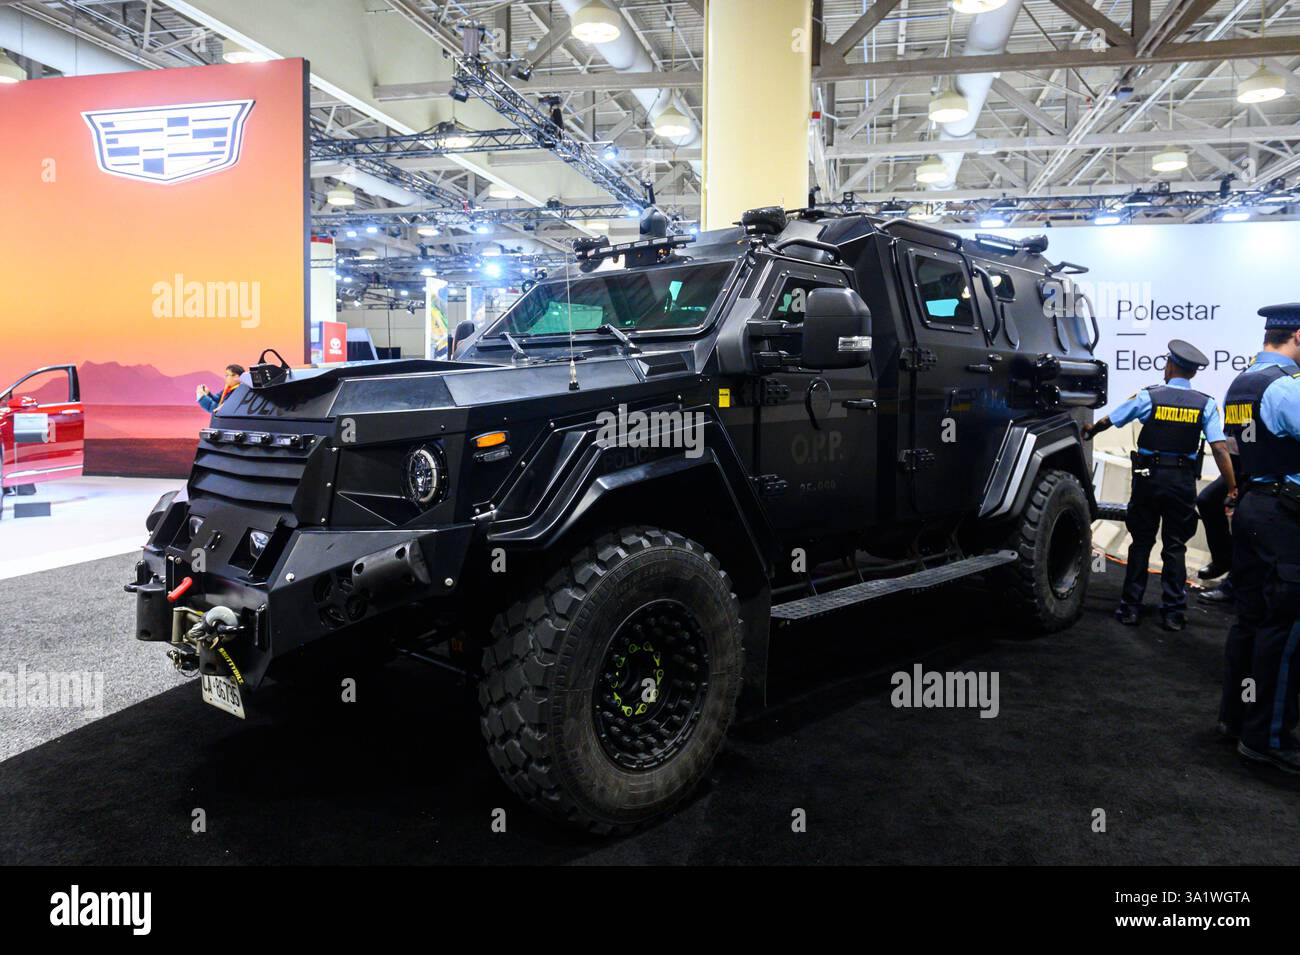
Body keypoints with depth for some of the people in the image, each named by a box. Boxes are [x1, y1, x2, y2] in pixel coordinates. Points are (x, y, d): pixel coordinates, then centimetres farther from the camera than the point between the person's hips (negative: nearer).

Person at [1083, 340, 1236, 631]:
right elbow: (1220, 449, -8)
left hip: (1148, 478, -1)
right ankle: (1173, 612, 10)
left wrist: (1090, 430, 29)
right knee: (1175, 546, 9)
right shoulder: (1206, 404, -2)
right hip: (1183, 482, 1)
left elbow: (1109, 420, 8)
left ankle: (1131, 607, 13)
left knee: (1141, 542, 9)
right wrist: (1232, 488, -5)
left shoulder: (1148, 396, -4)